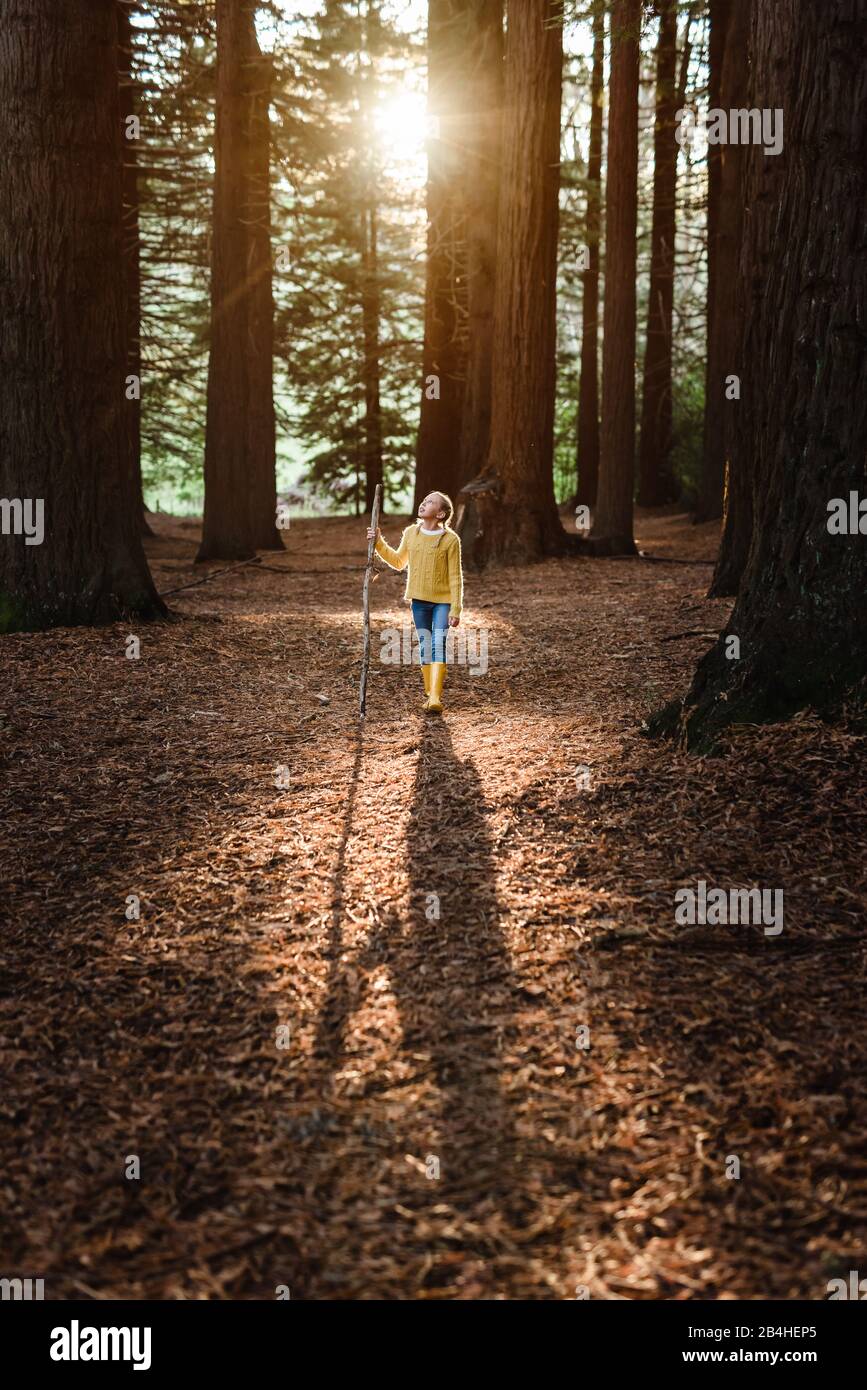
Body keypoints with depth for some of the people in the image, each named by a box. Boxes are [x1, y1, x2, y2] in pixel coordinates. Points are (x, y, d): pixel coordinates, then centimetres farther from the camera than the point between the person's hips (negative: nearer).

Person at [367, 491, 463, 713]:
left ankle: (435, 697, -23)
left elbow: (455, 577, -9)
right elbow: (398, 562, 18)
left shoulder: (450, 540, -10)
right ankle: (429, 693, 17)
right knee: (424, 645, 8)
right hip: (419, 600, 5)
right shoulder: (411, 533, 4)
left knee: (438, 644, -15)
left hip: (443, 601, -5)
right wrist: (379, 543, 7)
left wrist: (456, 609, -11)